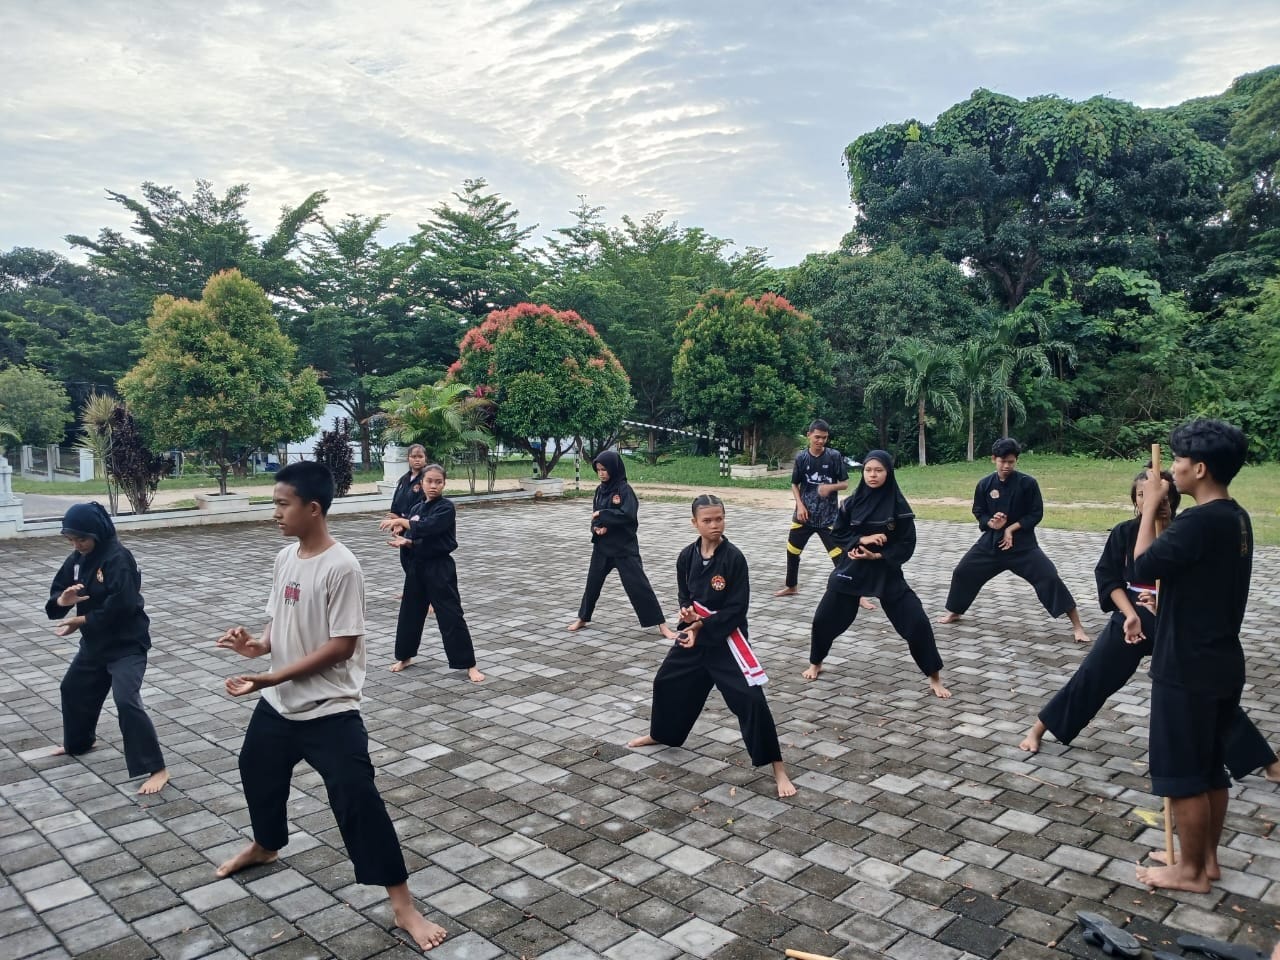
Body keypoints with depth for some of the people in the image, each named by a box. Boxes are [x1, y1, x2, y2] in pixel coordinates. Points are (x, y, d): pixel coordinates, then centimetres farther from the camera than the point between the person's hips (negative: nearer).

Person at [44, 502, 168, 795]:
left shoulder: (119, 559, -23)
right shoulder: (77, 558, 2)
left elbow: (120, 607, -29)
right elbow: (56, 592, 4)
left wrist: (80, 620, -19)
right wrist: (63, 599, -20)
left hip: (127, 643, -9)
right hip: (94, 641, 9)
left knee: (127, 701, -19)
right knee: (73, 688, 26)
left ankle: (156, 769, -15)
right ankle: (77, 743, 53)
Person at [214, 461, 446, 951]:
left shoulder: (341, 567, -23)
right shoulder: (284, 558, 2)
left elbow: (342, 645, -23)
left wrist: (273, 676, -22)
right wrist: (257, 644, -9)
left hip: (329, 709, -9)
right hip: (279, 704, 9)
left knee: (357, 798, -10)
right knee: (257, 770, 29)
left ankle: (403, 906, 2)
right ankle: (266, 846, 60)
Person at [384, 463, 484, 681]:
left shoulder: (446, 507, -12)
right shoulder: (417, 508, 8)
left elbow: (428, 528, -28)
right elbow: (417, 539, 11)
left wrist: (402, 521, -17)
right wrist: (405, 542, -10)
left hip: (440, 567, -7)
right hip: (418, 565, 7)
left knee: (451, 615, -7)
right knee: (410, 611, 16)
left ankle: (469, 665, -1)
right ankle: (405, 656, 37)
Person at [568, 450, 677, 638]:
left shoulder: (624, 489, -12)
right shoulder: (600, 490, 7)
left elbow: (628, 515, -25)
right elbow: (596, 517, 8)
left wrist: (602, 515, -20)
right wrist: (597, 526, -14)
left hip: (624, 546, -6)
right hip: (602, 545, 6)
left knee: (638, 584, -8)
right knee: (593, 582, 16)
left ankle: (662, 625, -2)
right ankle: (583, 618, 35)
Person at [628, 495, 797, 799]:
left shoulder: (733, 557, -17)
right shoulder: (687, 556, -2)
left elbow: (737, 609, -16)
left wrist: (703, 628, -18)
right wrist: (687, 613, -12)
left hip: (727, 637, -6)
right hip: (693, 631, 6)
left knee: (750, 699, -12)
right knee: (667, 682, 20)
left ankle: (777, 768, 0)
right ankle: (661, 734, 49)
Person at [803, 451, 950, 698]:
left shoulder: (898, 506, -10)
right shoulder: (852, 503, -3)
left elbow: (906, 545, -8)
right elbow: (837, 534, 2)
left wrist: (876, 555, -18)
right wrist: (862, 540, -15)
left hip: (886, 571, -2)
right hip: (851, 568, 2)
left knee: (916, 622, -9)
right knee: (824, 618, 4)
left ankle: (934, 678, 10)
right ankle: (815, 664, 31)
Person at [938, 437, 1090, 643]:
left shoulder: (1027, 483, -11)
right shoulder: (985, 484, -3)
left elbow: (1036, 514, -7)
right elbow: (979, 512, 5)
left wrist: (1012, 528, -17)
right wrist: (991, 523, -16)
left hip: (1022, 542, -3)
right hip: (991, 540, 3)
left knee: (1049, 577, -15)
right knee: (963, 572, 6)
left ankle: (1077, 625, -4)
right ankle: (955, 612, 31)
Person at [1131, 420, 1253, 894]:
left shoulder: (1199, 521, -24)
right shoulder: (1235, 519, 8)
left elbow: (1142, 568, -19)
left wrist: (1150, 507, -12)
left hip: (1187, 669, -10)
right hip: (1222, 663, 10)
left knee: (1181, 772, 4)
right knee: (1210, 767, 19)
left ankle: (1191, 871, 17)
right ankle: (1207, 858, 32)